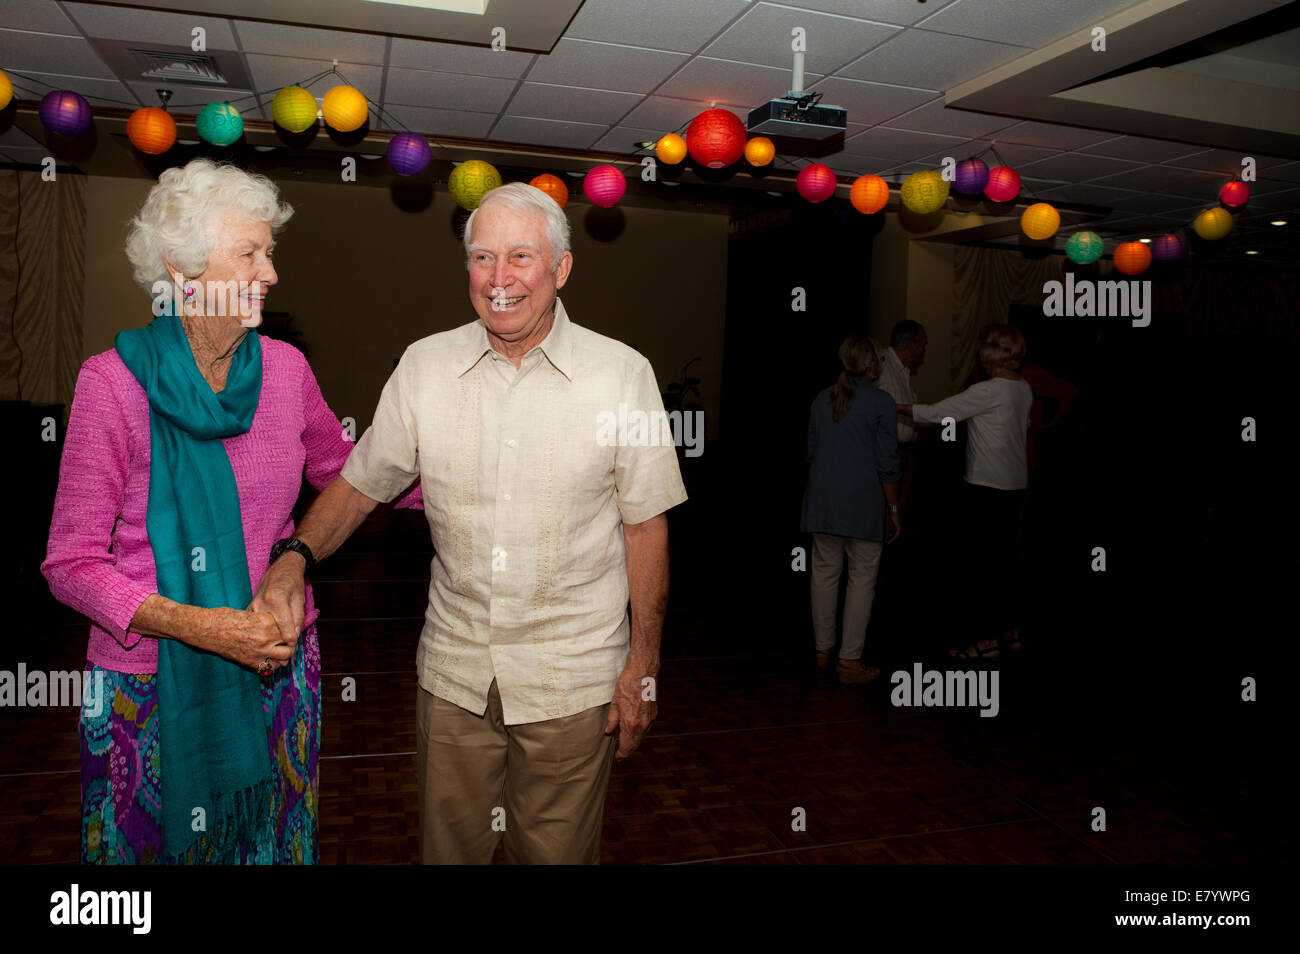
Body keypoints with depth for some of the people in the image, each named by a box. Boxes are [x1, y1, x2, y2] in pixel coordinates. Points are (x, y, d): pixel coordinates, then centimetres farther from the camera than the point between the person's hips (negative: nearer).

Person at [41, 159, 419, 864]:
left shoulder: (285, 368, -4)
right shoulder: (114, 381, -14)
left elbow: (341, 470, 14)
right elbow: (71, 562, -11)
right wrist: (198, 626, -23)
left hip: (280, 666, 4)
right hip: (153, 679, -3)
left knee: (274, 837, 21)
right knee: (155, 840, 17)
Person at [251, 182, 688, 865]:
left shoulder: (622, 374, -9)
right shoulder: (424, 366, -1)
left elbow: (644, 524, -5)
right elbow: (359, 483, 6)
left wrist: (643, 663, -4)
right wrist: (294, 558, -12)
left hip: (571, 680, -2)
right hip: (453, 670, 3)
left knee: (555, 851, 14)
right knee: (448, 846, 19)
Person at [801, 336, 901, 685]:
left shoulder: (822, 400, 9)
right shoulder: (881, 402, -6)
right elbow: (887, 463, -7)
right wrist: (894, 509, 0)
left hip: (822, 499, 5)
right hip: (862, 502, -5)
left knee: (824, 573, 12)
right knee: (862, 579, 3)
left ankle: (823, 650, 22)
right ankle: (850, 661, 5)